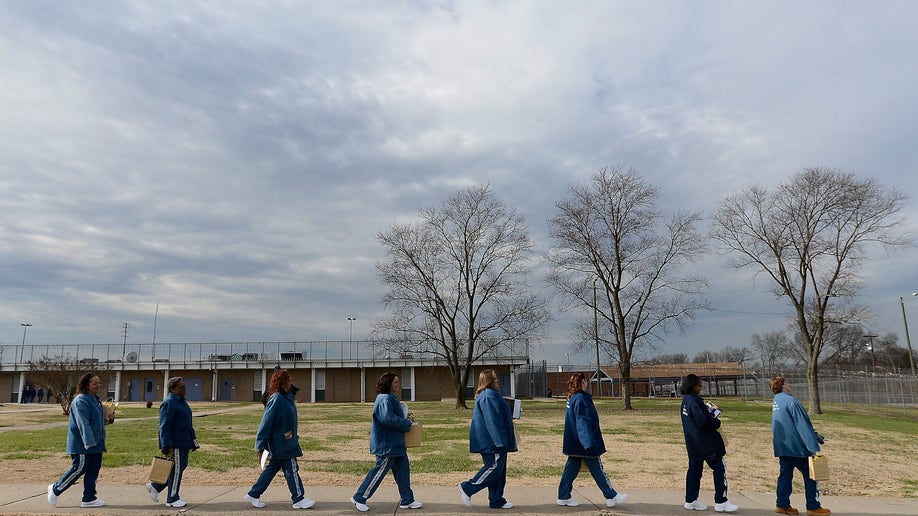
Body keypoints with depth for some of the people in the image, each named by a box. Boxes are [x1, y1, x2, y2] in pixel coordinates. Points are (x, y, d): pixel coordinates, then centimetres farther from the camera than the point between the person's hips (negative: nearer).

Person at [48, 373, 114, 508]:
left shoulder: (96, 399, 15)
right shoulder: (81, 400, -16)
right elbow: (83, 423, -23)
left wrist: (109, 418, 5)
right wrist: (89, 442, -27)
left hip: (96, 443, 9)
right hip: (82, 443, -9)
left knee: (94, 469, 8)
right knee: (80, 468, -2)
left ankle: (89, 498, 14)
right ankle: (55, 489, 19)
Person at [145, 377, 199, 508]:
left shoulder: (181, 401, 15)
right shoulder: (168, 403, -15)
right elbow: (164, 426, -19)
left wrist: (193, 440, 21)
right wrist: (166, 445, -22)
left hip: (183, 442, 10)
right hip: (175, 443, -10)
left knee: (181, 466, 15)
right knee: (176, 469, -1)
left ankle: (155, 486, 29)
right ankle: (172, 499, 13)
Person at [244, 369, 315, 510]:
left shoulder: (286, 398, 7)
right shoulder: (276, 400, -21)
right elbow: (266, 423, -20)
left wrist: (294, 435, 21)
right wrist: (260, 446, -17)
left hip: (285, 443, 9)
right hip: (280, 444, -9)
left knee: (272, 468, 17)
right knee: (291, 470, 1)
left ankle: (253, 495, 26)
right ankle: (299, 499, 12)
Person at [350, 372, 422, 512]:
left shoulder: (390, 398, 13)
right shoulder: (385, 399, -21)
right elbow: (388, 419, -31)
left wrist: (406, 417, 3)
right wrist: (407, 422, -20)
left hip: (396, 443, 11)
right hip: (386, 444, -11)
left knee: (403, 470, 13)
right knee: (379, 472, 0)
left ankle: (407, 500, 23)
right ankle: (359, 498, 14)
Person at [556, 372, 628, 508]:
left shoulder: (571, 399, 11)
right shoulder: (580, 399, -20)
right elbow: (583, 422, -26)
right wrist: (589, 444, -31)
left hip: (574, 444, 9)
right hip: (584, 444, -9)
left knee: (571, 469, 12)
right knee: (598, 470, 2)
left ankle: (563, 497, 15)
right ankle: (611, 497, 13)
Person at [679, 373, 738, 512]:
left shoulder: (686, 401, 10)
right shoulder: (694, 402, -21)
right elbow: (704, 421, -24)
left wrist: (711, 412, 4)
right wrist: (717, 422, -7)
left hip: (693, 443, 10)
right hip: (706, 443, -10)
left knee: (694, 469, 13)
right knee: (719, 468, 0)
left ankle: (691, 501, 18)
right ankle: (721, 502, 5)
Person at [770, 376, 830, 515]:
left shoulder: (775, 402, 12)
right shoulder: (790, 400, -15)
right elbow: (802, 425, -17)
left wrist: (813, 434, 20)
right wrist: (813, 447, -17)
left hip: (782, 447, 8)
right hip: (797, 446, -8)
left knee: (785, 475, 10)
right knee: (810, 475, 5)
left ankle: (782, 504, 11)